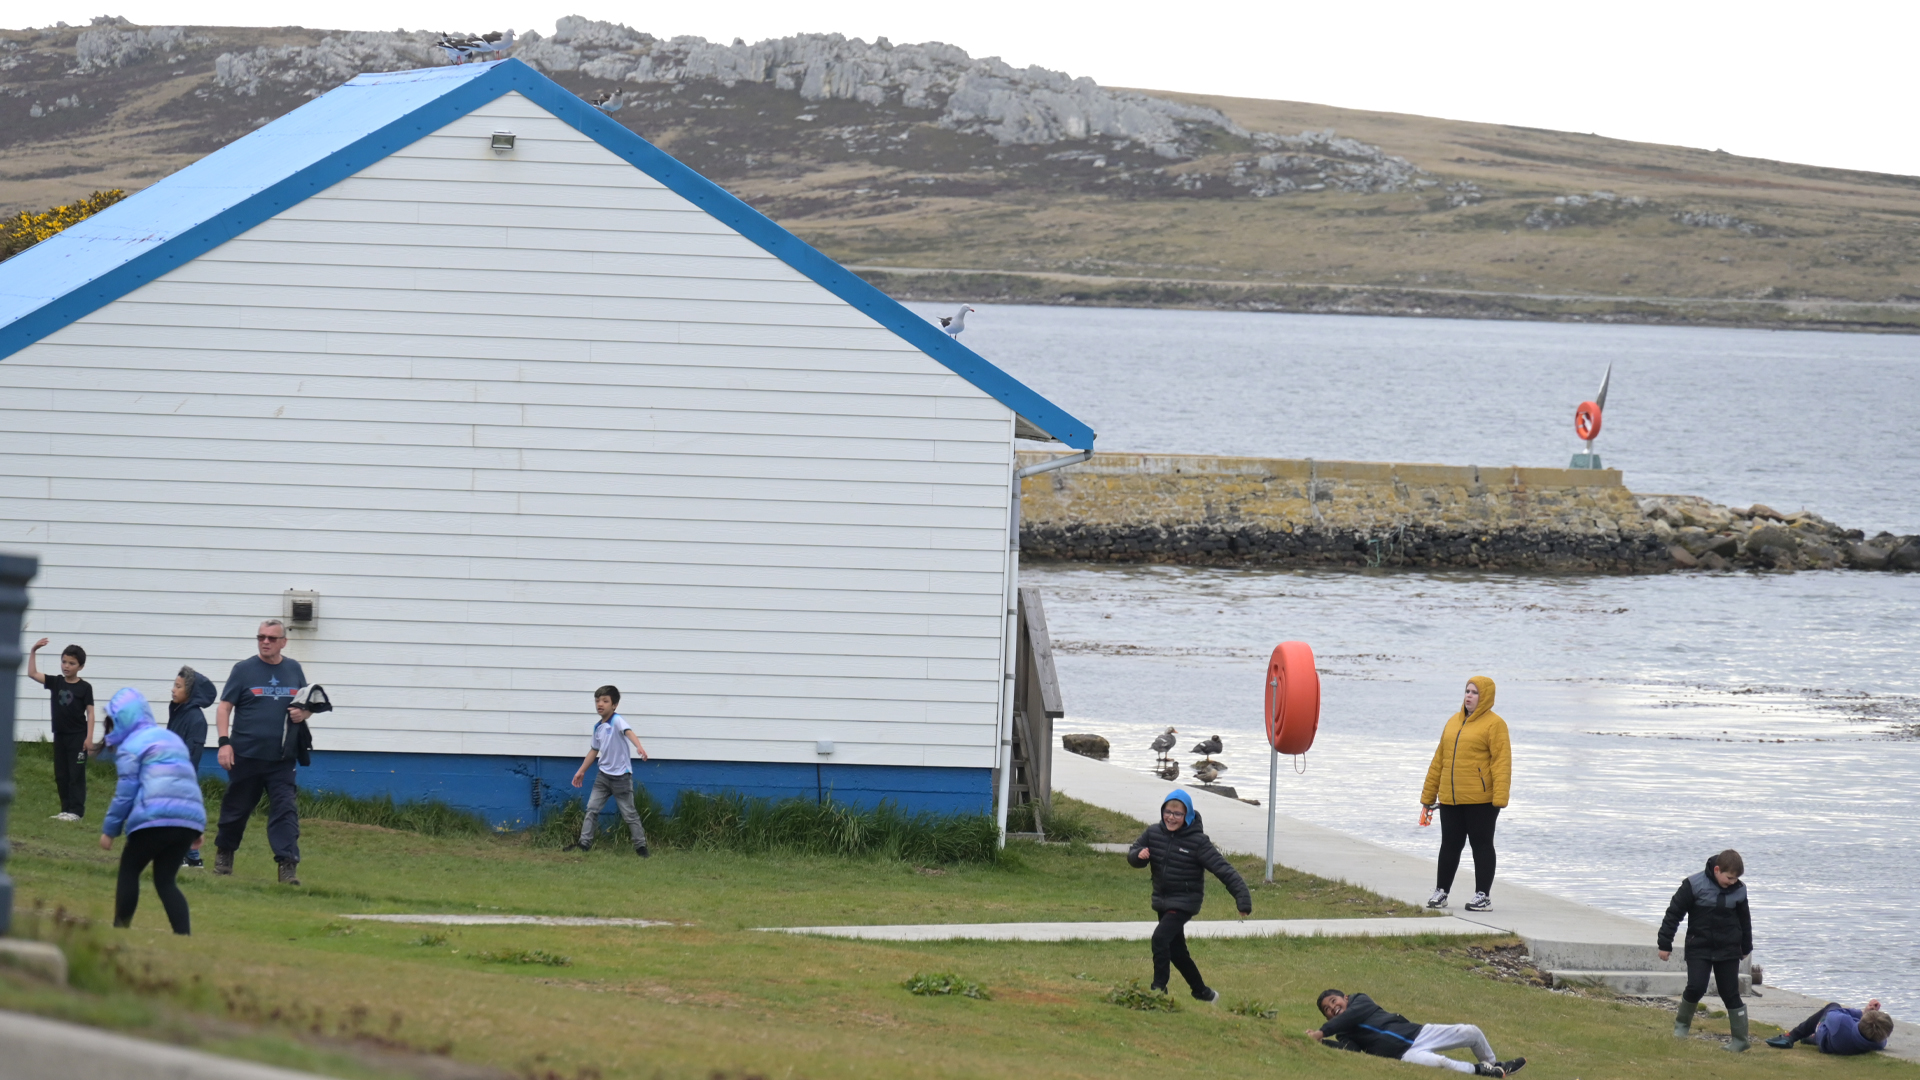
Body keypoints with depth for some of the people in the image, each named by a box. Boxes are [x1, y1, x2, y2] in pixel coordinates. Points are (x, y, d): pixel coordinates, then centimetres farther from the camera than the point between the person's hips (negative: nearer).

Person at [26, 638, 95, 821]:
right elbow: (32, 674, 0)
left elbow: (90, 712, -7)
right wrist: (33, 652, -9)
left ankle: (76, 810, -3)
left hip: (77, 737, -5)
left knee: (76, 774, -4)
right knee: (61, 775, 8)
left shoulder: (84, 687, -6)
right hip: (60, 736, 5)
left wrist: (89, 737, -13)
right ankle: (66, 809, 15)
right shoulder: (55, 683, 6)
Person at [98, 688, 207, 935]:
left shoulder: (130, 746, 2)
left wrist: (109, 829, 5)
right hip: (191, 819, 7)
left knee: (128, 871, 10)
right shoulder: (171, 738, 26)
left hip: (156, 819, -7)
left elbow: (125, 792, -2)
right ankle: (184, 934, -6)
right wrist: (199, 829, 27)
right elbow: (191, 781, 26)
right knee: (165, 879, 10)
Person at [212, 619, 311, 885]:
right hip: (246, 754, -1)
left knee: (285, 809, -11)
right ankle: (224, 854, 32)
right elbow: (225, 707, -1)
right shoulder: (244, 669, 1)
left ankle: (288, 864, -16)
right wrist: (224, 742, -13)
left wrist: (303, 713, -5)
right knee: (236, 808, 10)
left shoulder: (293, 669, 10)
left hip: (281, 758, 1)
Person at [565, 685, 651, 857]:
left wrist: (639, 747, -54)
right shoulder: (598, 727, 8)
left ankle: (641, 846, 7)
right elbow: (594, 750, 20)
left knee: (629, 813, 0)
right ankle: (584, 843, 10)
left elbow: (629, 732, -34)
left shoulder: (617, 721, -14)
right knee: (592, 808, 5)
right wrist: (581, 771, 26)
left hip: (621, 777, -7)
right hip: (603, 775, 7)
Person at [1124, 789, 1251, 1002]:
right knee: (1177, 951, 14)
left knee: (1161, 938, -24)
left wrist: (1242, 897, -25)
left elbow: (1223, 869, -18)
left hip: (1185, 902, -6)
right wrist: (1139, 855, -16)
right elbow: (1132, 855, 10)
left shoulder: (1197, 841, -16)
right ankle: (1202, 992, 31)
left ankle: (1159, 989, -13)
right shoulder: (1154, 833, -2)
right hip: (1162, 900, 6)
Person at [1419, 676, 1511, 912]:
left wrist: (1500, 797, -21)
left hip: (1480, 799, -6)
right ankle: (1441, 891, 21)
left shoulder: (1494, 724, -6)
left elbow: (1502, 761, -13)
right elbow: (1440, 759, 19)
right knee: (1449, 845, 12)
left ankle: (1483, 896, 7)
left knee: (1481, 844, 1)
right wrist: (1429, 794, 18)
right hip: (1450, 799, 6)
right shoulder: (1453, 722, 15)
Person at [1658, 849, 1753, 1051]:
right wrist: (1665, 944, -6)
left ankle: (1741, 1039, 9)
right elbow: (1674, 913, -7)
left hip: (1728, 950, 2)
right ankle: (1682, 1023, 11)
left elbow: (1744, 919, 17)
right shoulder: (1695, 885, -12)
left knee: (1731, 994, 2)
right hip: (1699, 947, -2)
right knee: (1696, 987, -16)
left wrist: (1746, 948, 24)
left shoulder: (1738, 890, 0)